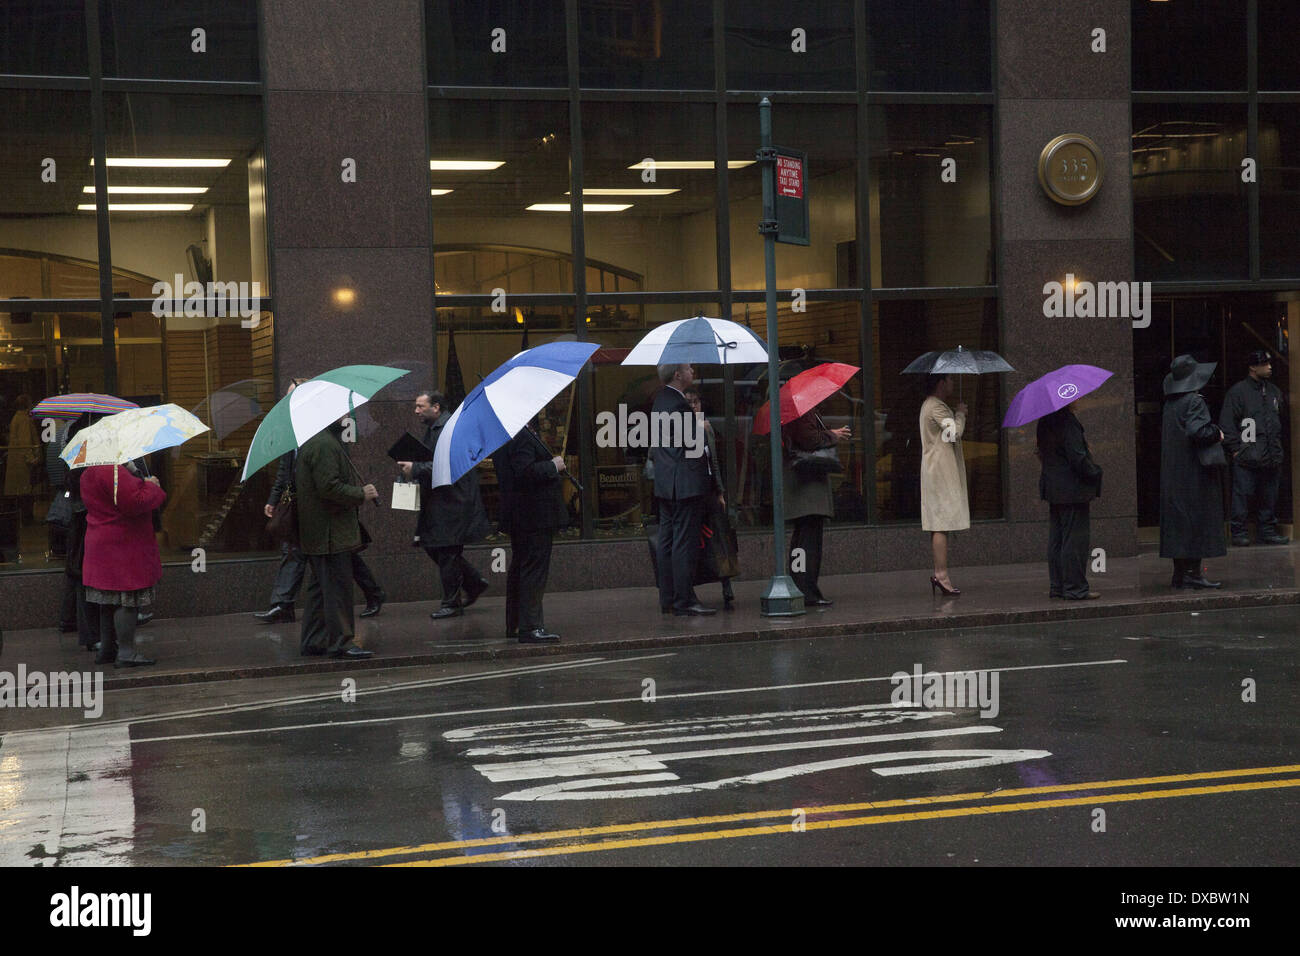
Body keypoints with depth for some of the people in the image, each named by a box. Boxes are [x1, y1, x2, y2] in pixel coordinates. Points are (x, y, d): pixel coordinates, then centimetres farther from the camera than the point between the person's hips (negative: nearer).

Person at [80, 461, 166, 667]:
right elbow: (135, 503, -26)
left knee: (109, 601, 16)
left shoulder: (88, 475, 13)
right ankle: (126, 652, -5)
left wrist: (143, 484, 14)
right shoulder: (114, 472, -20)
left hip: (99, 546, 10)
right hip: (123, 547, -10)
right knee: (128, 600, -6)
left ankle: (107, 649, 23)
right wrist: (151, 486, -8)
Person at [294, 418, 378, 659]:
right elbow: (329, 487, -25)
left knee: (321, 587, 15)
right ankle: (340, 641, -2)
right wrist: (361, 494, -13)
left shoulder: (309, 443, 16)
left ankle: (312, 642, 20)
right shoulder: (325, 445, -18)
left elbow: (297, 483, 24)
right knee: (337, 586, -6)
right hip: (330, 533, -11)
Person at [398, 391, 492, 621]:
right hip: (437, 502, 10)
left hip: (453, 501, -10)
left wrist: (415, 469, -22)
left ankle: (452, 603, 4)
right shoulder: (433, 429, 17)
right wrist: (412, 467, 9)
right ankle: (474, 584, 22)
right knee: (430, 545, 12)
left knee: (447, 551, -5)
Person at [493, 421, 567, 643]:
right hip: (535, 516, -11)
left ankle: (514, 624, 25)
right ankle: (530, 627, -8)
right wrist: (553, 466, -15)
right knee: (535, 568, -8)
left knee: (519, 568, 17)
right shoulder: (521, 436, -19)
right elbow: (526, 472, -27)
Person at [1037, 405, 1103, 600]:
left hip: (1052, 487, 9)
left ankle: (1057, 586, 17)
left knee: (1056, 539, 13)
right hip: (1073, 490, -9)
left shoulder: (1044, 423, 8)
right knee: (1076, 538, -3)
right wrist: (1095, 473, -6)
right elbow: (1078, 458, -20)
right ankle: (1075, 588, -1)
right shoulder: (1068, 423, -18)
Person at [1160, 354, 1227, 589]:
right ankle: (1193, 571, -4)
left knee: (1178, 519, 8)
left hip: (1173, 472, 8)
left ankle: (1180, 573, 10)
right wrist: (1217, 433, -7)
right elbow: (1197, 431, -25)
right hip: (1194, 471, -8)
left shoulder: (1170, 404, 10)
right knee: (1198, 518, -3)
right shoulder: (1194, 401, -14)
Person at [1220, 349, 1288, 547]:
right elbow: (1227, 424, -6)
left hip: (1271, 457, 6)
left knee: (1269, 497, 8)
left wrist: (1277, 449, 20)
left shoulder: (1275, 392, 18)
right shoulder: (1238, 391, -3)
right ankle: (1239, 532, -1)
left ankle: (1266, 530, 17)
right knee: (1242, 495, -6)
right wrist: (1235, 449, -11)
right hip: (1246, 457, -6)